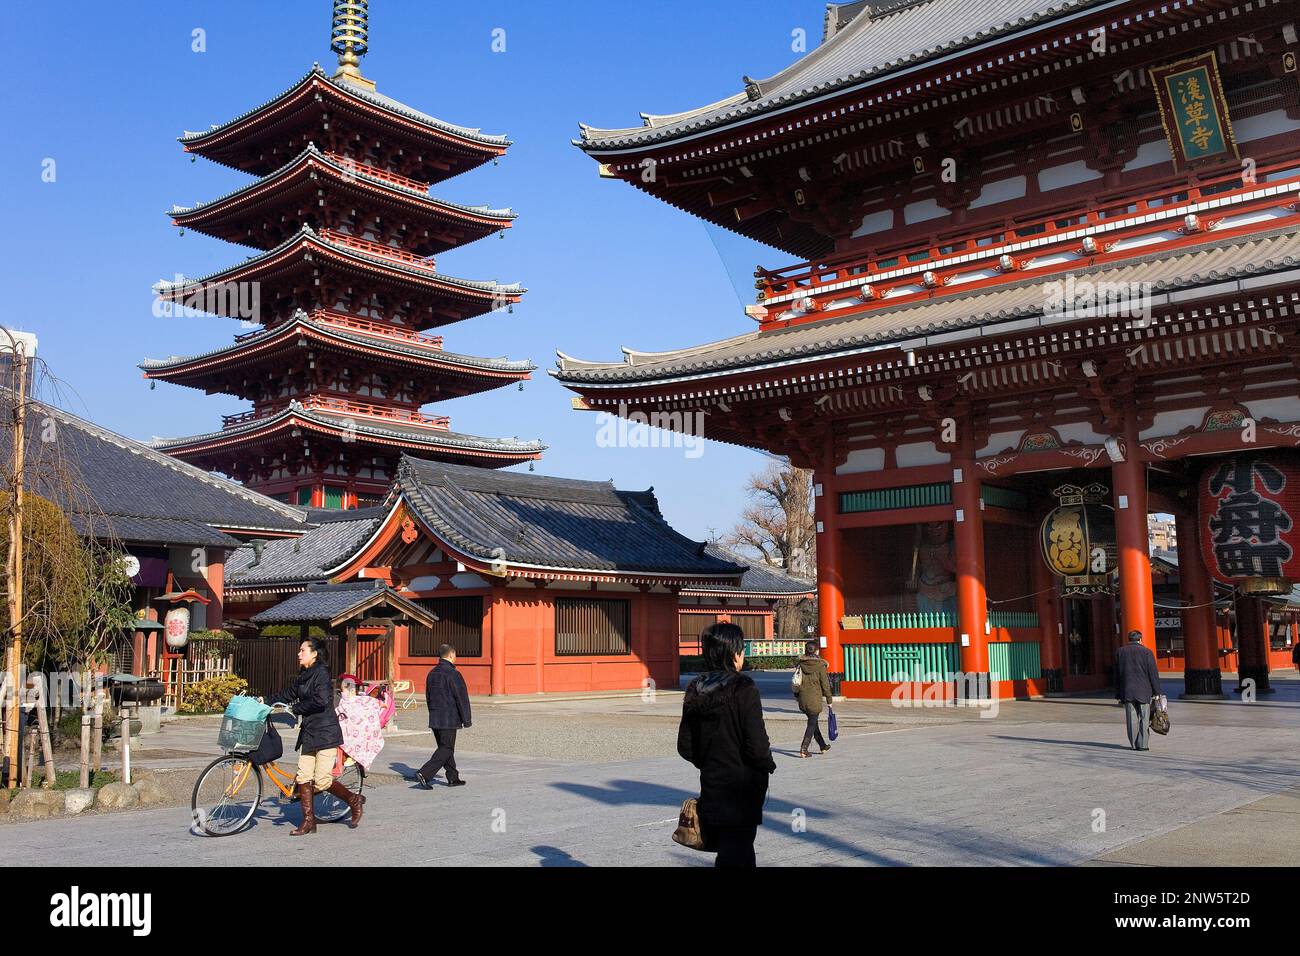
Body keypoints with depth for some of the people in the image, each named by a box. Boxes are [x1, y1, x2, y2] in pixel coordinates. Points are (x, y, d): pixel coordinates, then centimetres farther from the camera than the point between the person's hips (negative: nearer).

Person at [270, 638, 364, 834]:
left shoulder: (321, 673, -13)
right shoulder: (303, 676, 14)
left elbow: (320, 700, -24)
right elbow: (289, 694, 24)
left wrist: (296, 708, -15)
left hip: (325, 733, -8)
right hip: (309, 732, 8)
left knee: (322, 781, -9)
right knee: (303, 777, 3)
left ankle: (354, 801, 13)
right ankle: (308, 821, 10)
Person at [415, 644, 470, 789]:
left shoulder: (432, 674, 11)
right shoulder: (453, 674, -14)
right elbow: (462, 699, -13)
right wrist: (466, 721, -6)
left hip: (434, 719, 8)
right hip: (449, 719, -8)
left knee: (445, 747, 15)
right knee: (446, 749, -4)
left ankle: (453, 778, 21)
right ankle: (424, 774, -15)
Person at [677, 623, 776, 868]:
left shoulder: (696, 692, 2)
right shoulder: (743, 690, -17)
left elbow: (685, 747, 6)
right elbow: (757, 747, -20)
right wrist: (769, 765, 0)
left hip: (711, 788, 7)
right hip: (742, 790, -6)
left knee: (743, 855, 22)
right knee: (734, 857, 1)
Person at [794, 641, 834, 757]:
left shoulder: (800, 664, 2)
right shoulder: (820, 666, -10)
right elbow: (825, 684, -7)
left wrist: (797, 696, 18)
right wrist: (829, 700, 1)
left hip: (803, 699, 5)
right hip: (815, 699, -5)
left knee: (813, 722, 18)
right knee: (812, 724, 2)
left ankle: (823, 746, 32)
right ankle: (804, 748, -9)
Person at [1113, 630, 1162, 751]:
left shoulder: (1120, 652, 7)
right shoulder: (1146, 651, -3)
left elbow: (1117, 674, 9)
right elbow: (1153, 673, -5)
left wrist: (1118, 694, 14)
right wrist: (1156, 691, 1)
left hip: (1127, 691, 3)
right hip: (1144, 691, -3)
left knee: (1132, 718, 6)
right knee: (1144, 718, 3)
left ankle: (1134, 744, 7)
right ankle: (1142, 744, 0)